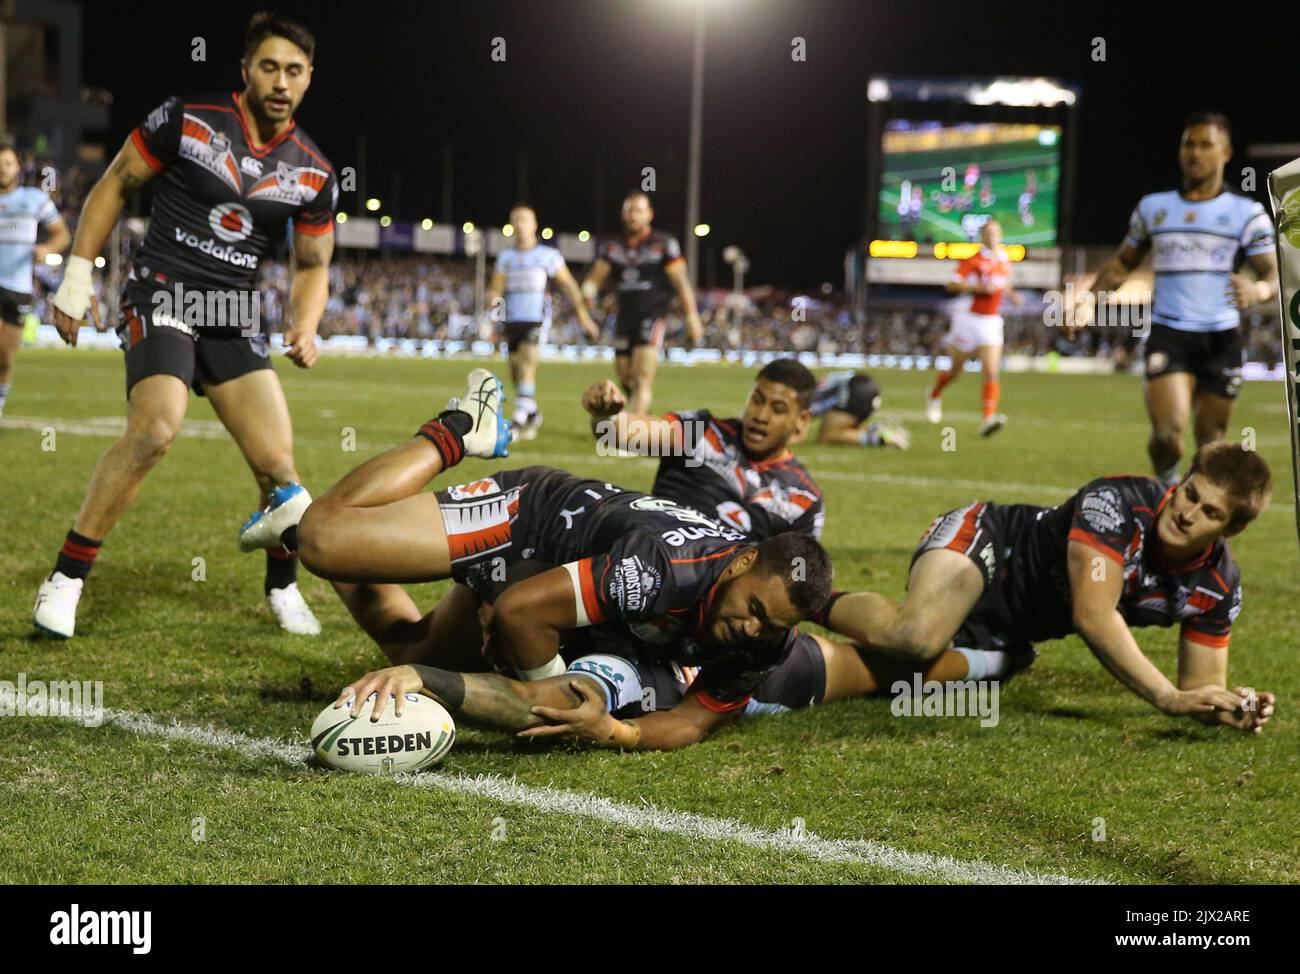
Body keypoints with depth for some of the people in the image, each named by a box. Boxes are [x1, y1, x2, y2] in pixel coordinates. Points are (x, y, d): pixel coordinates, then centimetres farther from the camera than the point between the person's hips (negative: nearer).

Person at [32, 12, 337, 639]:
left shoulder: (312, 175, 2)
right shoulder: (186, 120, -8)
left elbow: (312, 265, 12)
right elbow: (114, 187, 1)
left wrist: (305, 328, -7)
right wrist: (77, 277, -4)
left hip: (235, 318, 4)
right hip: (162, 296, -4)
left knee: (279, 463, -5)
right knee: (156, 428, -28)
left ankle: (283, 588, 21)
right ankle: (65, 578, -18)